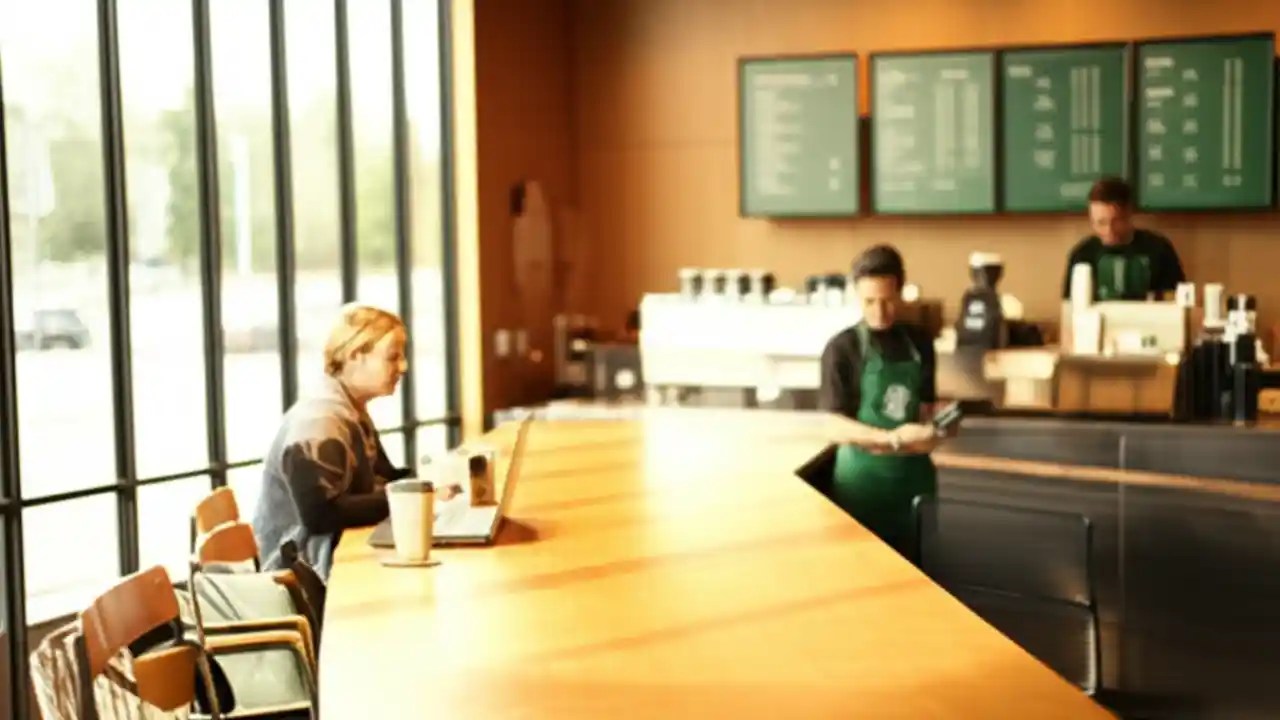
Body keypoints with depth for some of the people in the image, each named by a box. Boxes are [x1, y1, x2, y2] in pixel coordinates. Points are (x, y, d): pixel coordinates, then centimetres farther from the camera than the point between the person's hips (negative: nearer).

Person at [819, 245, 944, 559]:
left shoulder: (919, 342, 4)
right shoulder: (842, 349, -9)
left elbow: (924, 406, 12)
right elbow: (836, 428, -12)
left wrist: (929, 432, -10)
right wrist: (893, 440, -22)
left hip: (912, 473, 4)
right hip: (863, 475, -4)